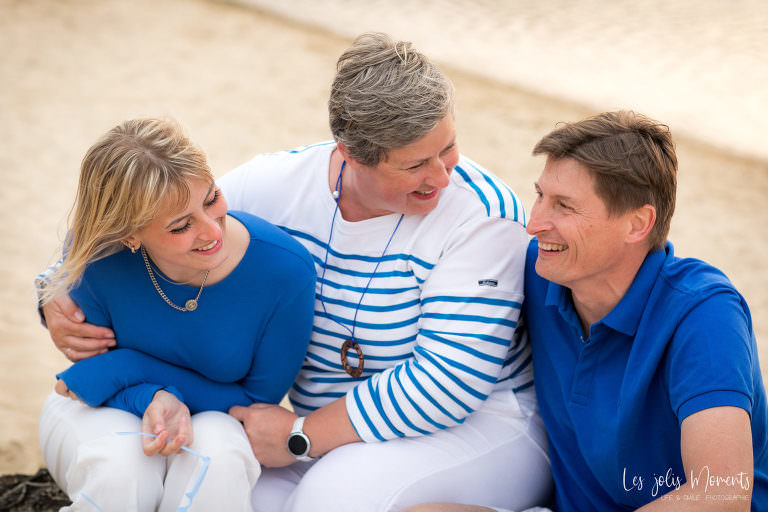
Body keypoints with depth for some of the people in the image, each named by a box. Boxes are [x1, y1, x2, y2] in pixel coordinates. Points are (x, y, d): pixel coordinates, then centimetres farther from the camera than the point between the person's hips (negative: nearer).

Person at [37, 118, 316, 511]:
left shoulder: (286, 269, -26)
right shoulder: (93, 256, -25)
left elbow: (259, 399, -13)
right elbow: (97, 371, -7)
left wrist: (127, 368, -23)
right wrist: (155, 399, -32)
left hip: (219, 417, 0)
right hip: (106, 413, 0)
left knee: (215, 466, -36)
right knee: (119, 472, -35)